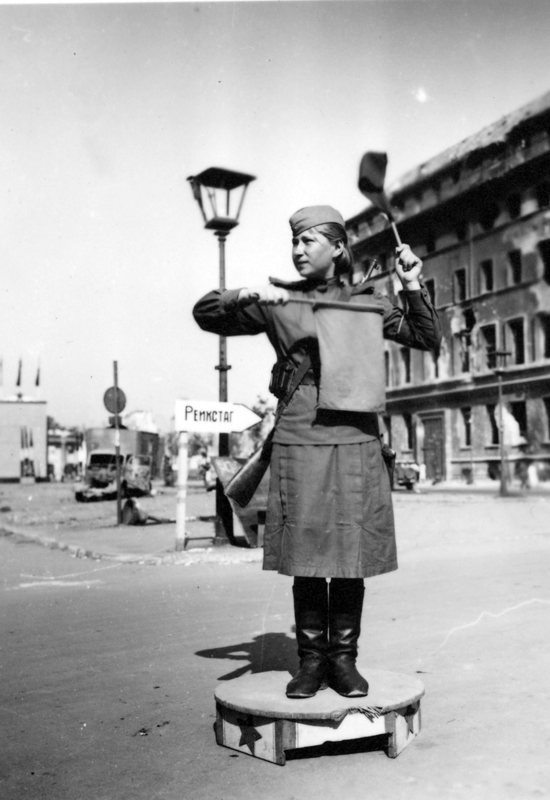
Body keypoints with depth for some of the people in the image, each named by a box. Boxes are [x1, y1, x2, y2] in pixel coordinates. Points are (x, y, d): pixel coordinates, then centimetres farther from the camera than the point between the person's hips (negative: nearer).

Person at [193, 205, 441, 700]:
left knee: (350, 556, 4)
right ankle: (311, 659, 16)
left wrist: (413, 288, 1)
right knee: (305, 556, 2)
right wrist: (247, 294, -12)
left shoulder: (366, 302, 11)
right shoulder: (277, 302, 7)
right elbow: (205, 313, 5)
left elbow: (429, 340, 13)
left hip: (356, 442, 1)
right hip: (299, 443, -1)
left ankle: (344, 658, 17)